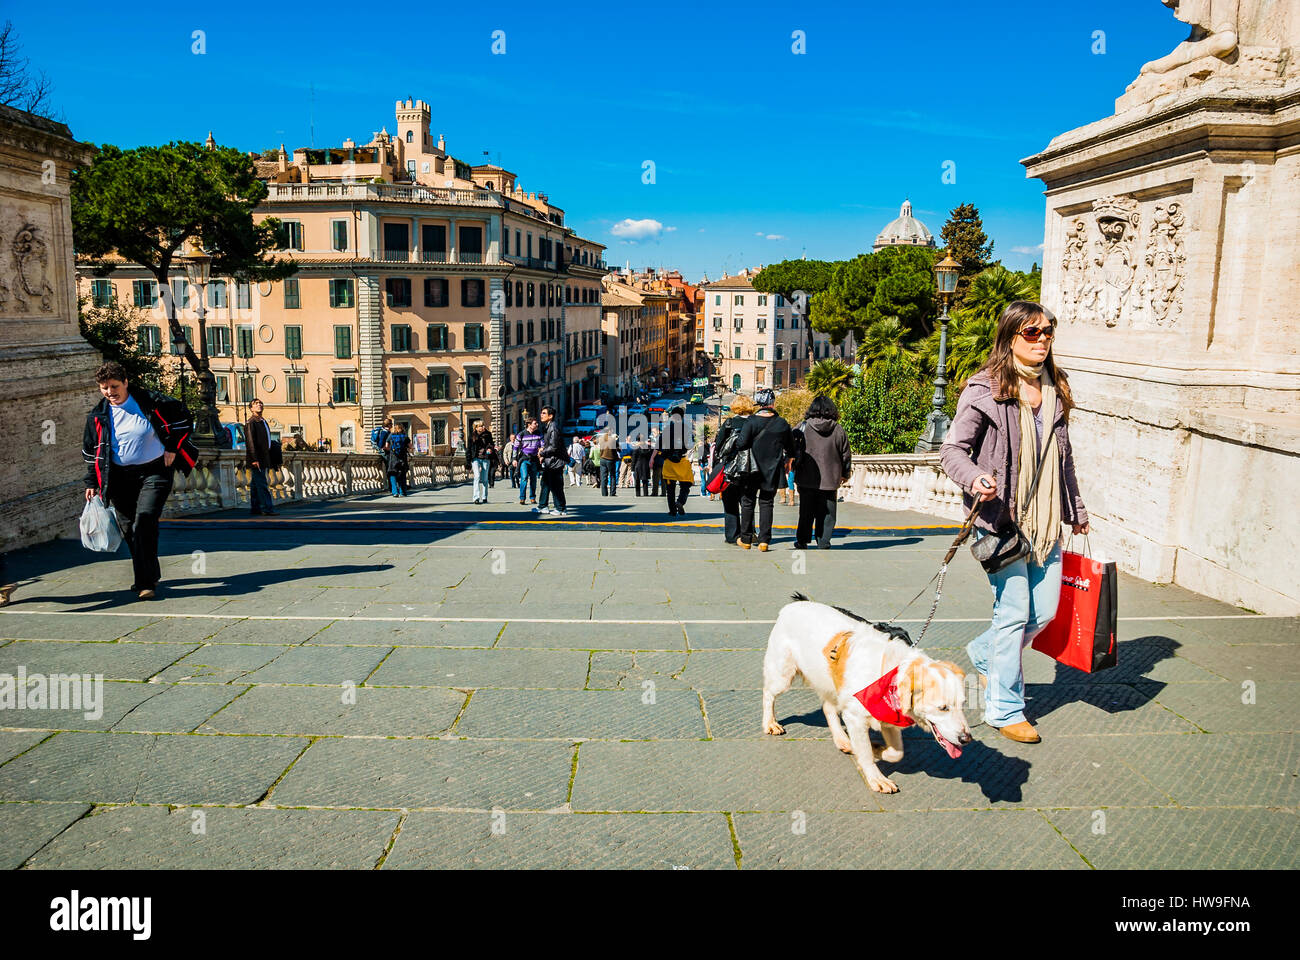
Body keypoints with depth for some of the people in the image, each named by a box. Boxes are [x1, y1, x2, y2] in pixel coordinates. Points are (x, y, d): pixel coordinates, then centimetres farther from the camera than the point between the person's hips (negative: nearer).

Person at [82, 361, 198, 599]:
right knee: (129, 528, 6)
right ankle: (150, 574, 26)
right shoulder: (98, 416, 5)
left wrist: (172, 447, 0)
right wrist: (92, 483, 11)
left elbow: (183, 418, 5)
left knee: (144, 520, -19)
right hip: (120, 478, 4)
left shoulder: (151, 402, -6)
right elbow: (91, 452, 15)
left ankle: (146, 582, -17)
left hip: (154, 472, -4)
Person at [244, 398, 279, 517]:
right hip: (256, 458, -9)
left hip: (263, 459, 9)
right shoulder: (250, 422, -7)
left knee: (255, 485, 10)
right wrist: (254, 459, -22)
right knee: (262, 485, -11)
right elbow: (250, 442, -15)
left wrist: (270, 461, 21)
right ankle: (267, 508, -13)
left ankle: (254, 508, 13)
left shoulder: (264, 422, 20)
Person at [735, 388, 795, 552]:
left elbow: (741, 443, -18)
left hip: (752, 468, -2)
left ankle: (746, 539, 15)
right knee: (766, 503, 10)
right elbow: (791, 448, 9)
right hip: (772, 471, 2)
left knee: (747, 502, 11)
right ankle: (764, 540, 5)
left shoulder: (751, 422, -11)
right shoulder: (782, 423, -1)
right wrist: (787, 459, 29)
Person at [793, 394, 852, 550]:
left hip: (806, 479, 0)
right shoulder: (838, 430, -1)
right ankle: (823, 543, 8)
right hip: (830, 480, 0)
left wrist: (794, 472, 11)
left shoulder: (803, 427, -3)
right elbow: (846, 455, 6)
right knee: (826, 513, 8)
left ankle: (802, 542, 16)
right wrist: (845, 474, 20)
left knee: (806, 512, 11)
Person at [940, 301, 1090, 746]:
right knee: (1014, 614, -2)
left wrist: (1076, 510, 26)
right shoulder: (984, 389, -8)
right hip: (1000, 518, -6)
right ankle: (1004, 708, 14)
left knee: (1045, 612, 9)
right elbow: (953, 449, -10)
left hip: (1045, 520, 7)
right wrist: (974, 479, -31)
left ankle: (982, 653, 37)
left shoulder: (1055, 389, 12)